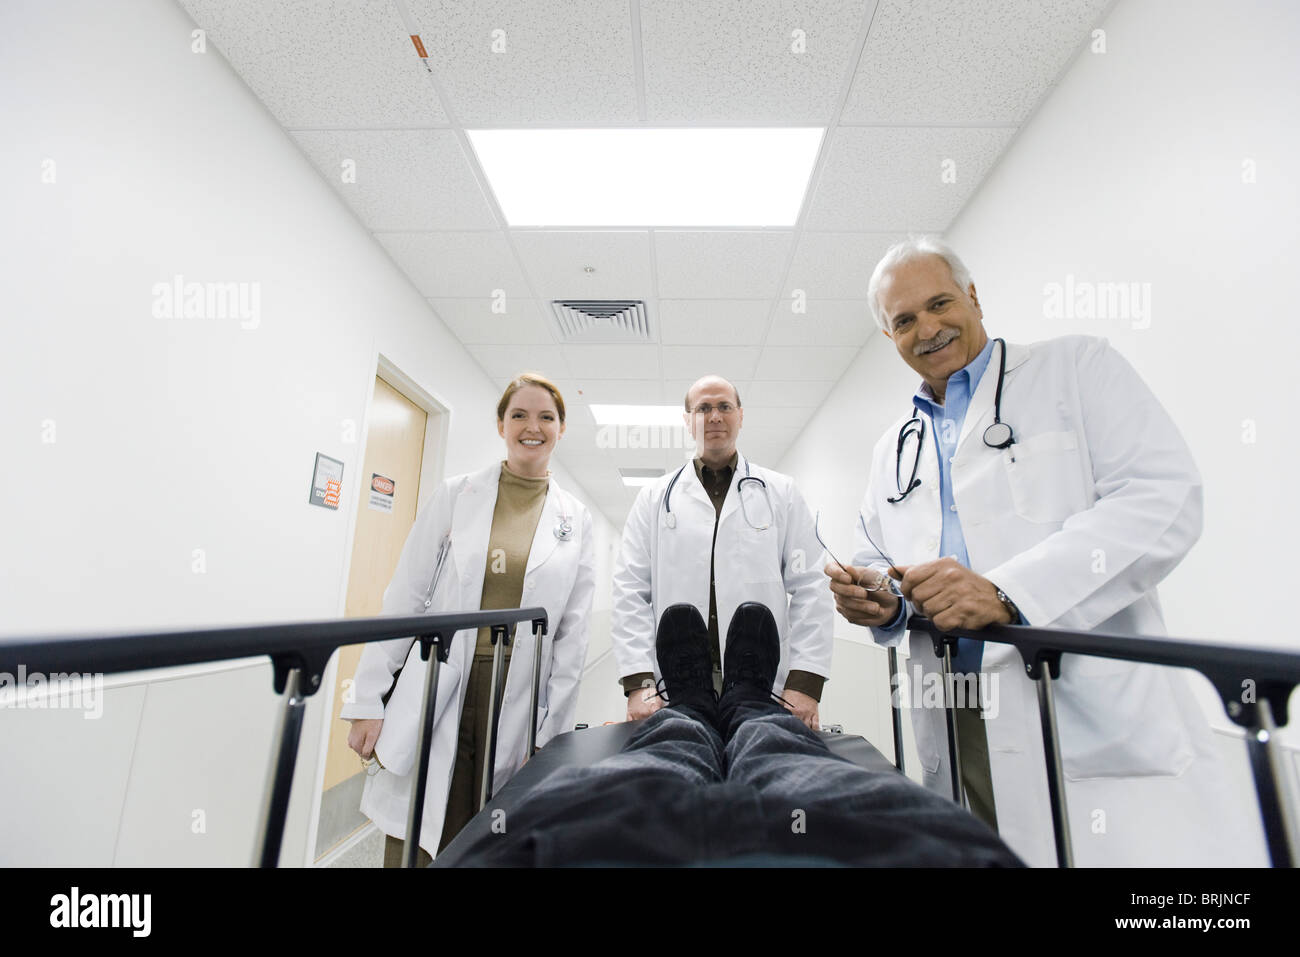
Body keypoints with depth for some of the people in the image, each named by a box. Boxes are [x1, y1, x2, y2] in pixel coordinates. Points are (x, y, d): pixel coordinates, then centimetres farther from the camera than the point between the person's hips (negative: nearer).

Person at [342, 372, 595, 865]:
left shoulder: (575, 520, 3)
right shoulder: (454, 495, 1)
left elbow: (572, 633, 2)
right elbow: (404, 600, 1)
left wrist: (550, 733, 1)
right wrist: (369, 701, -2)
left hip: (517, 704, 1)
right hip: (435, 696, 0)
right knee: (417, 847, 7)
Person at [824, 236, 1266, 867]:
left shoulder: (1076, 367, 3)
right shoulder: (891, 451, 15)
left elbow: (1163, 498, -11)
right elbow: (880, 567, 17)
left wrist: (1006, 591, -22)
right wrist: (883, 602, -7)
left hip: (1097, 724, -3)